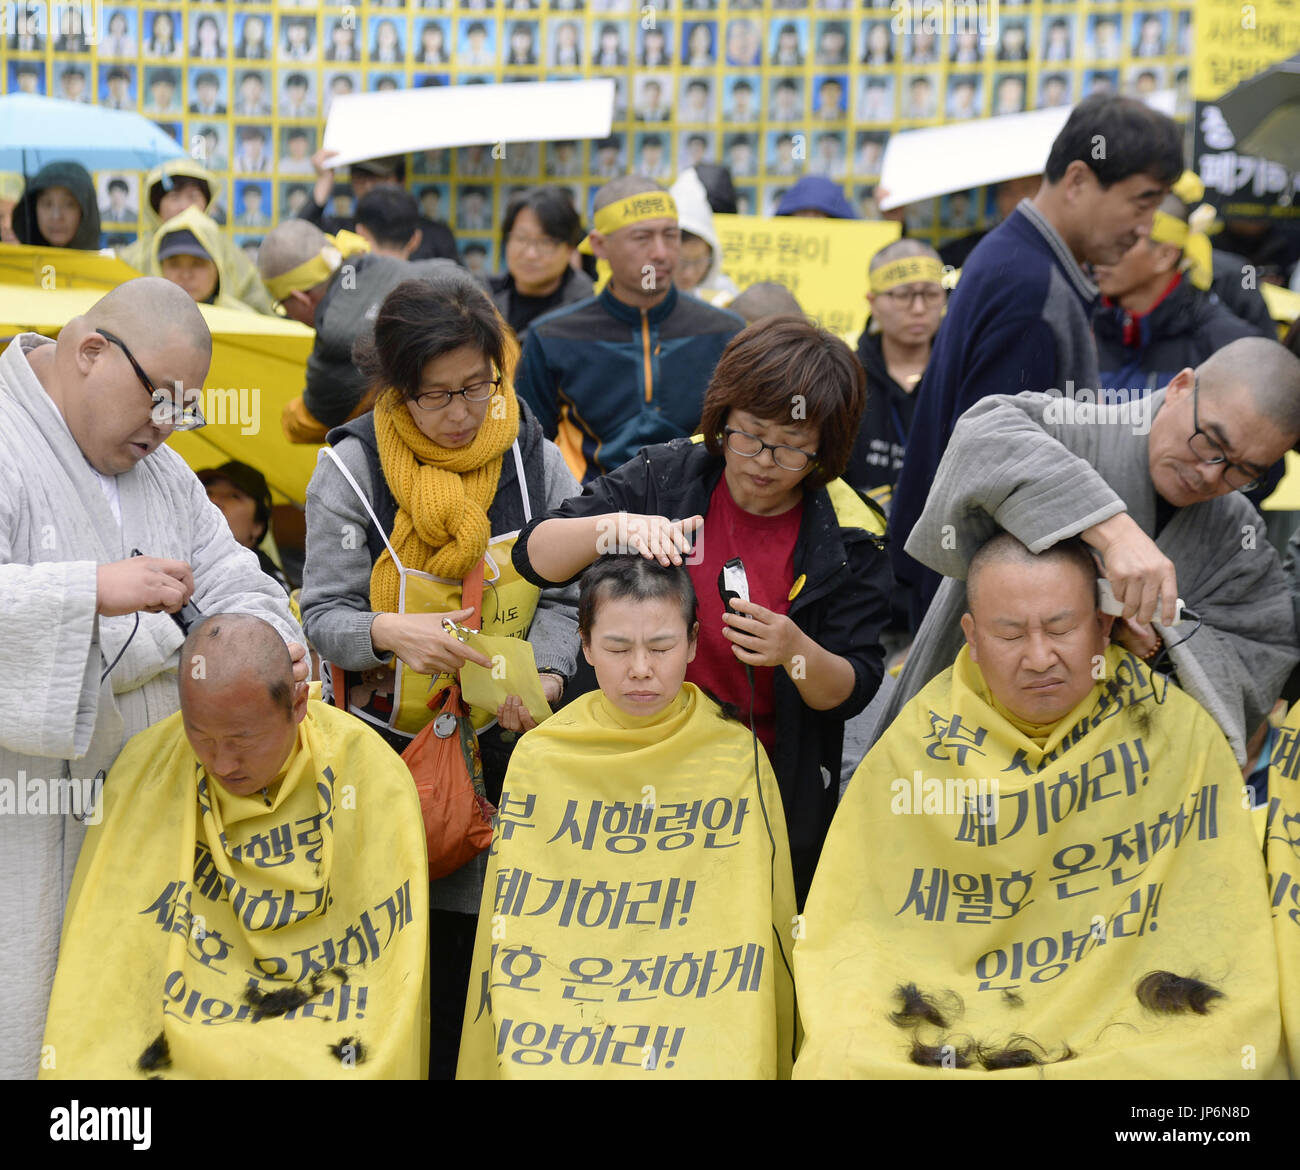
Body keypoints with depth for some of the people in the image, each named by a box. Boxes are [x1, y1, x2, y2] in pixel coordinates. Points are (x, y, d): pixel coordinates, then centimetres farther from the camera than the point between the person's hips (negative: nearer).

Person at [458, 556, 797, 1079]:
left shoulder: (737, 757, 3)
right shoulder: (538, 758, 5)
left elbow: (753, 925, 7)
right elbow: (515, 922, 10)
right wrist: (517, 1053, 3)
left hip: (697, 1028, 0)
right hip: (555, 1012, 1)